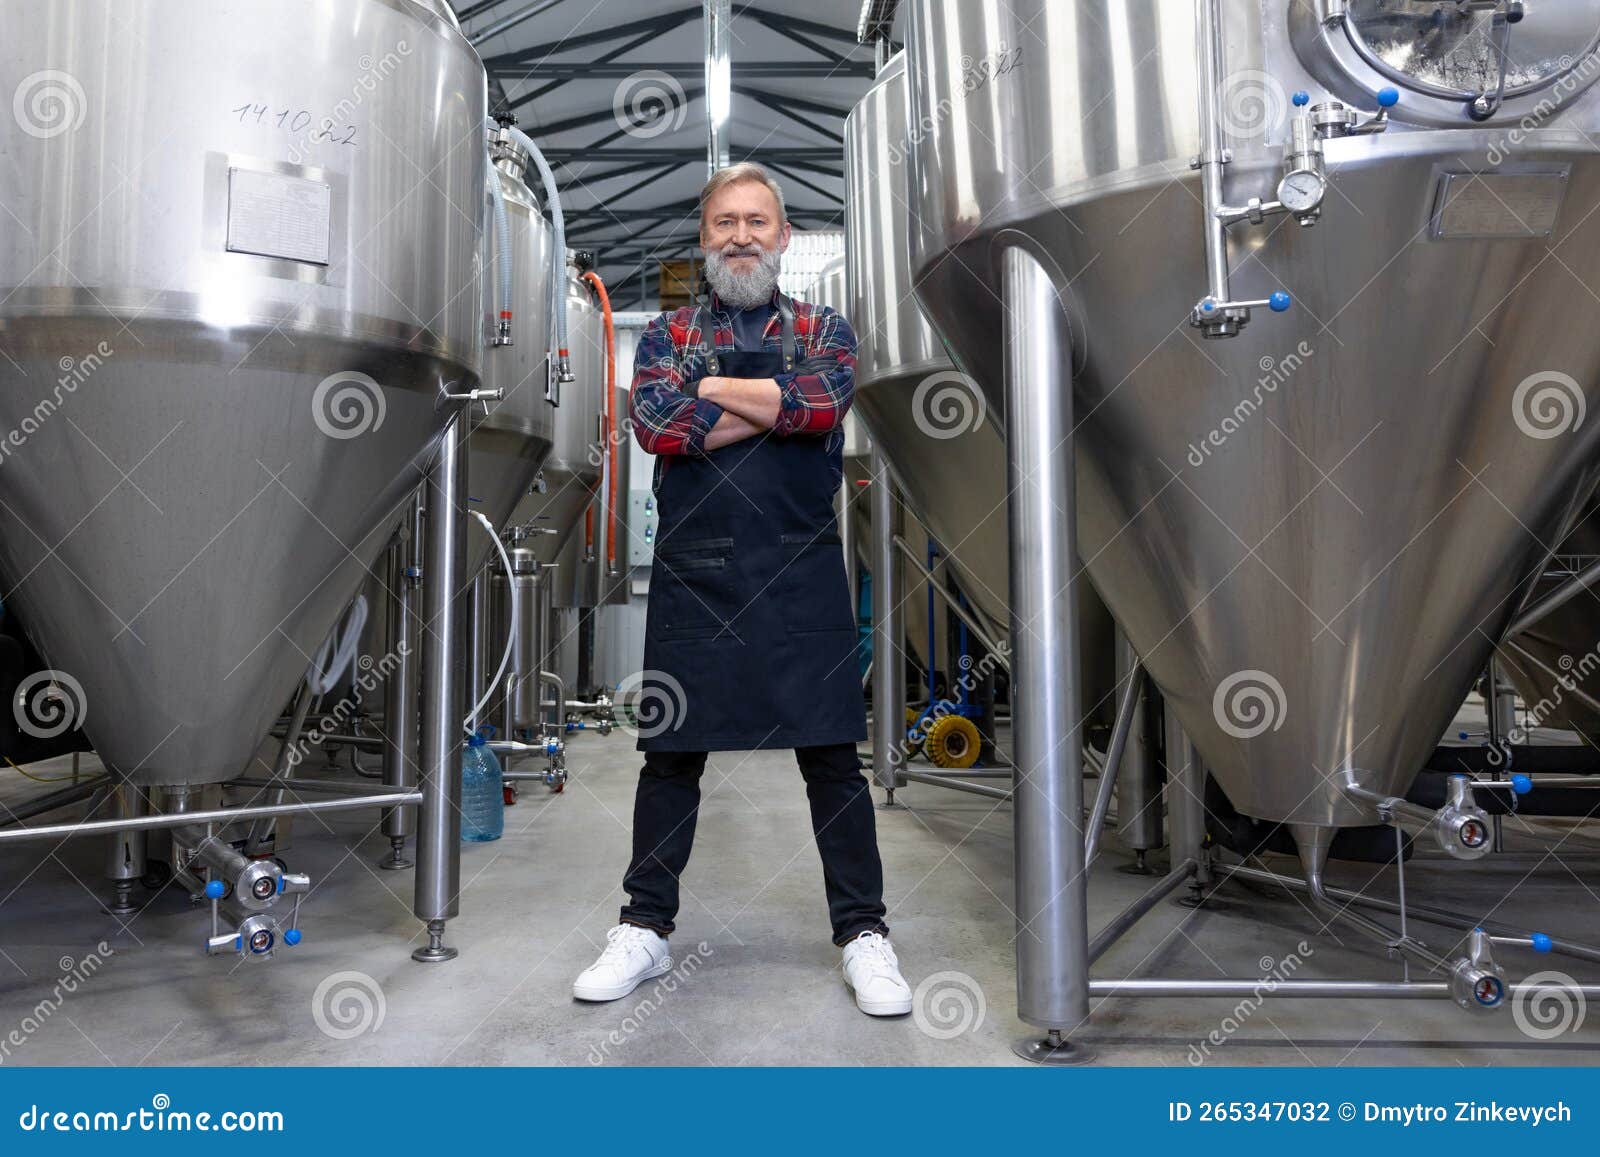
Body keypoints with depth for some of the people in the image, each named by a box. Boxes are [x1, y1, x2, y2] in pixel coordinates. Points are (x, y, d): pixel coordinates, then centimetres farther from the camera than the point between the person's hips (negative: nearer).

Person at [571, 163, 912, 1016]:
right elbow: (656, 425, -8)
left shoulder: (823, 330, 12)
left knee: (832, 756, 2)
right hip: (691, 572, 1)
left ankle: (863, 934, 16)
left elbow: (826, 403, -12)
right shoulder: (666, 335, 13)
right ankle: (645, 929, 24)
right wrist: (777, 403, -7)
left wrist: (710, 388, -5)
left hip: (802, 572, -1)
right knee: (670, 755, 9)